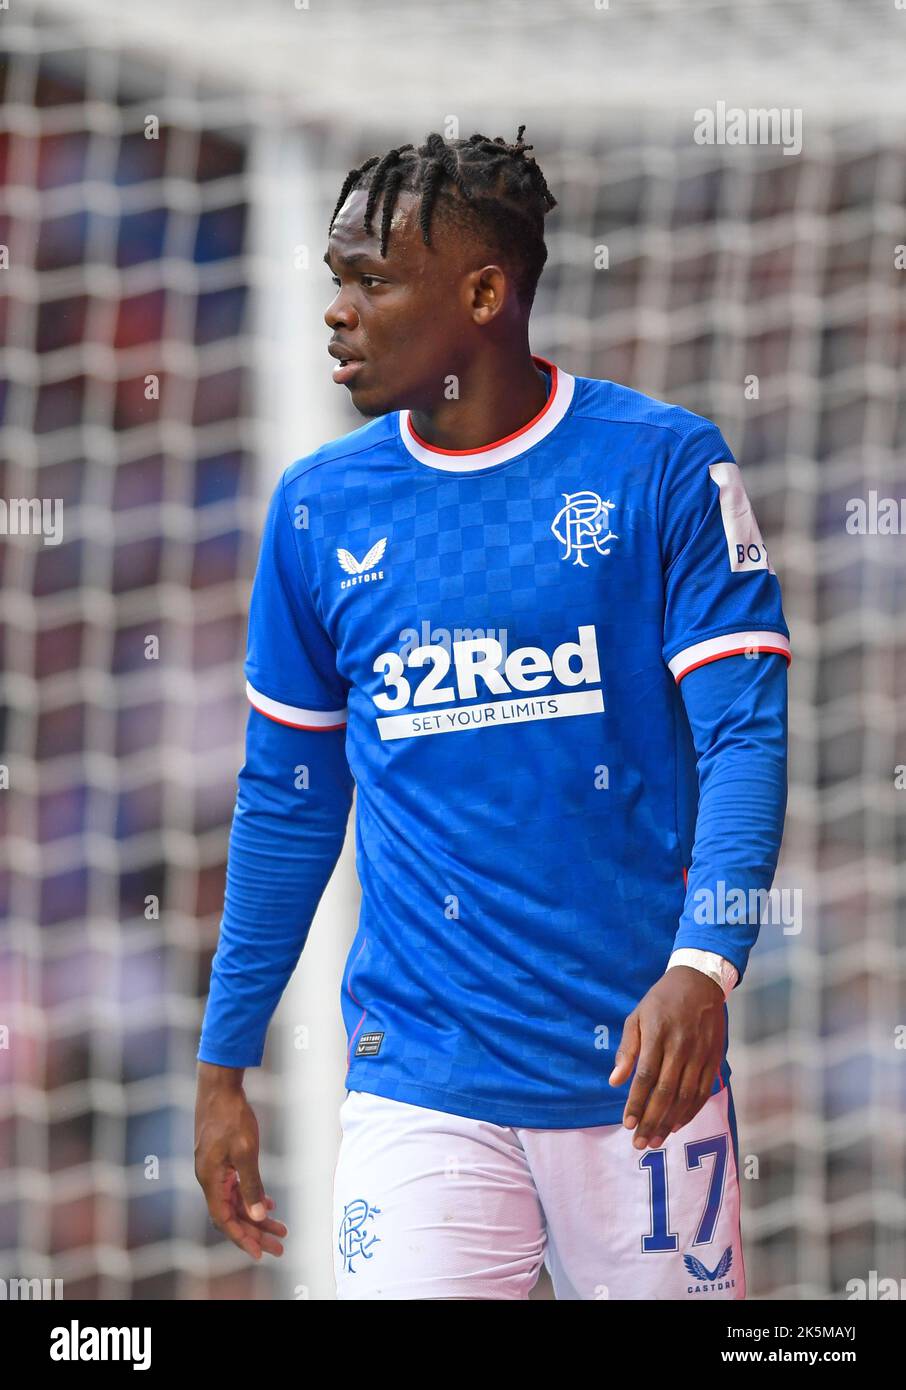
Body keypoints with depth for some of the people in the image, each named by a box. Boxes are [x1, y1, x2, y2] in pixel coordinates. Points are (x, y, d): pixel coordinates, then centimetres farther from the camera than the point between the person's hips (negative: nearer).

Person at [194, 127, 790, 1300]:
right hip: (419, 1084, 2)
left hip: (641, 1064, -1)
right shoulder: (319, 505, 7)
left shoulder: (663, 465, -2)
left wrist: (705, 965, -23)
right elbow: (286, 801, 14)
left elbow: (745, 733, -7)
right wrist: (221, 1063, 13)